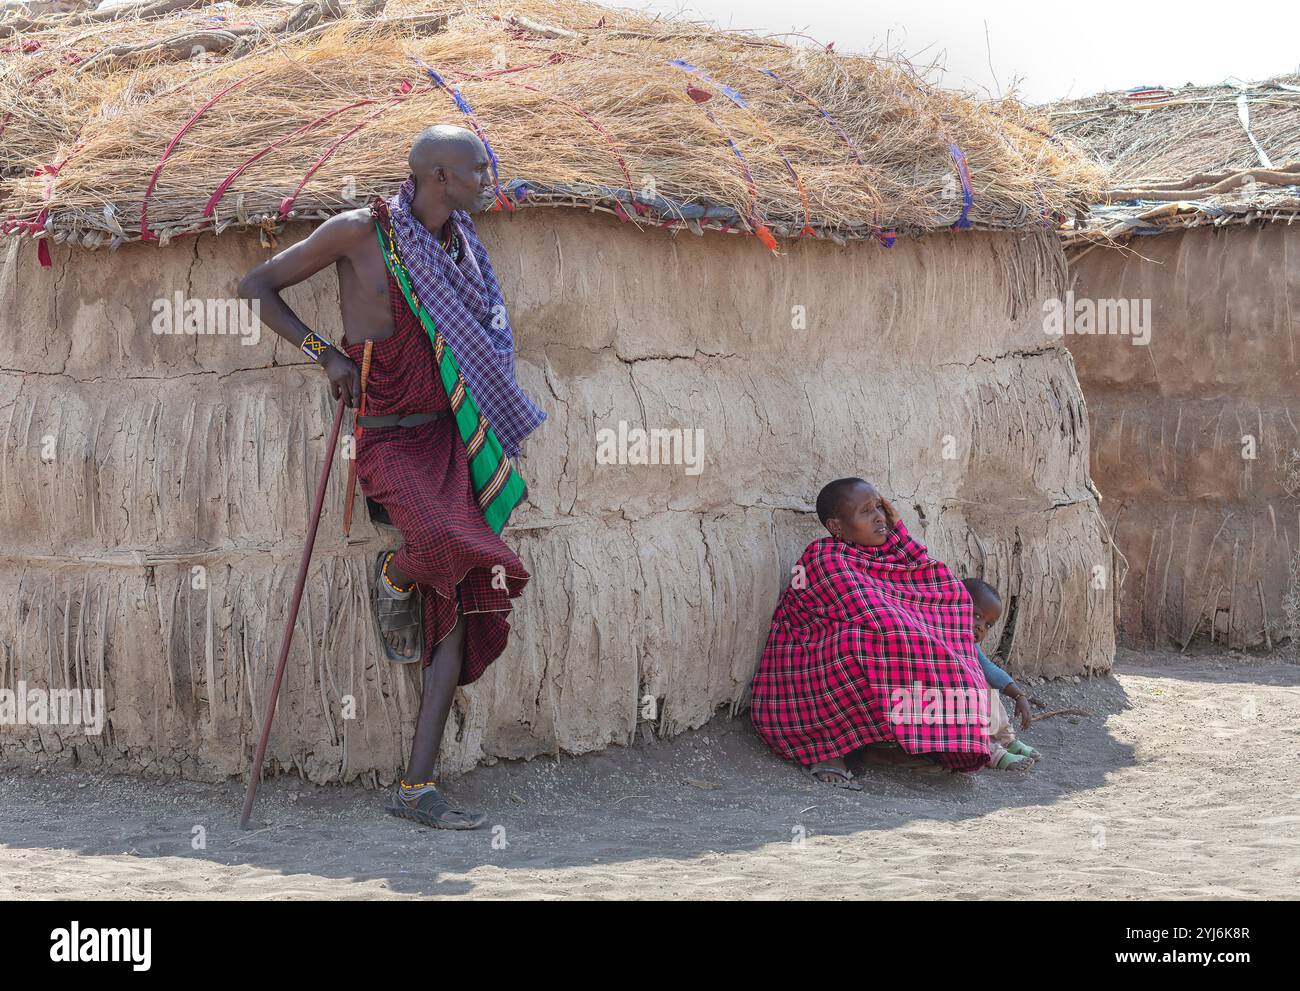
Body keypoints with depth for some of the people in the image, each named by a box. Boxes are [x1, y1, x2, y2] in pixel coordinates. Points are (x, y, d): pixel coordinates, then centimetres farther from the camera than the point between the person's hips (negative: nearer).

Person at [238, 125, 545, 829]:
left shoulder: (456, 243, 12)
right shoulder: (361, 232, -7)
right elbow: (258, 286, 1)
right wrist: (324, 353, -8)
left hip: (449, 440, 6)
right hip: (389, 442, -6)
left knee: (458, 612, -2)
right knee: (444, 543, -36)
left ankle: (416, 789, 3)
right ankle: (393, 577, 4)